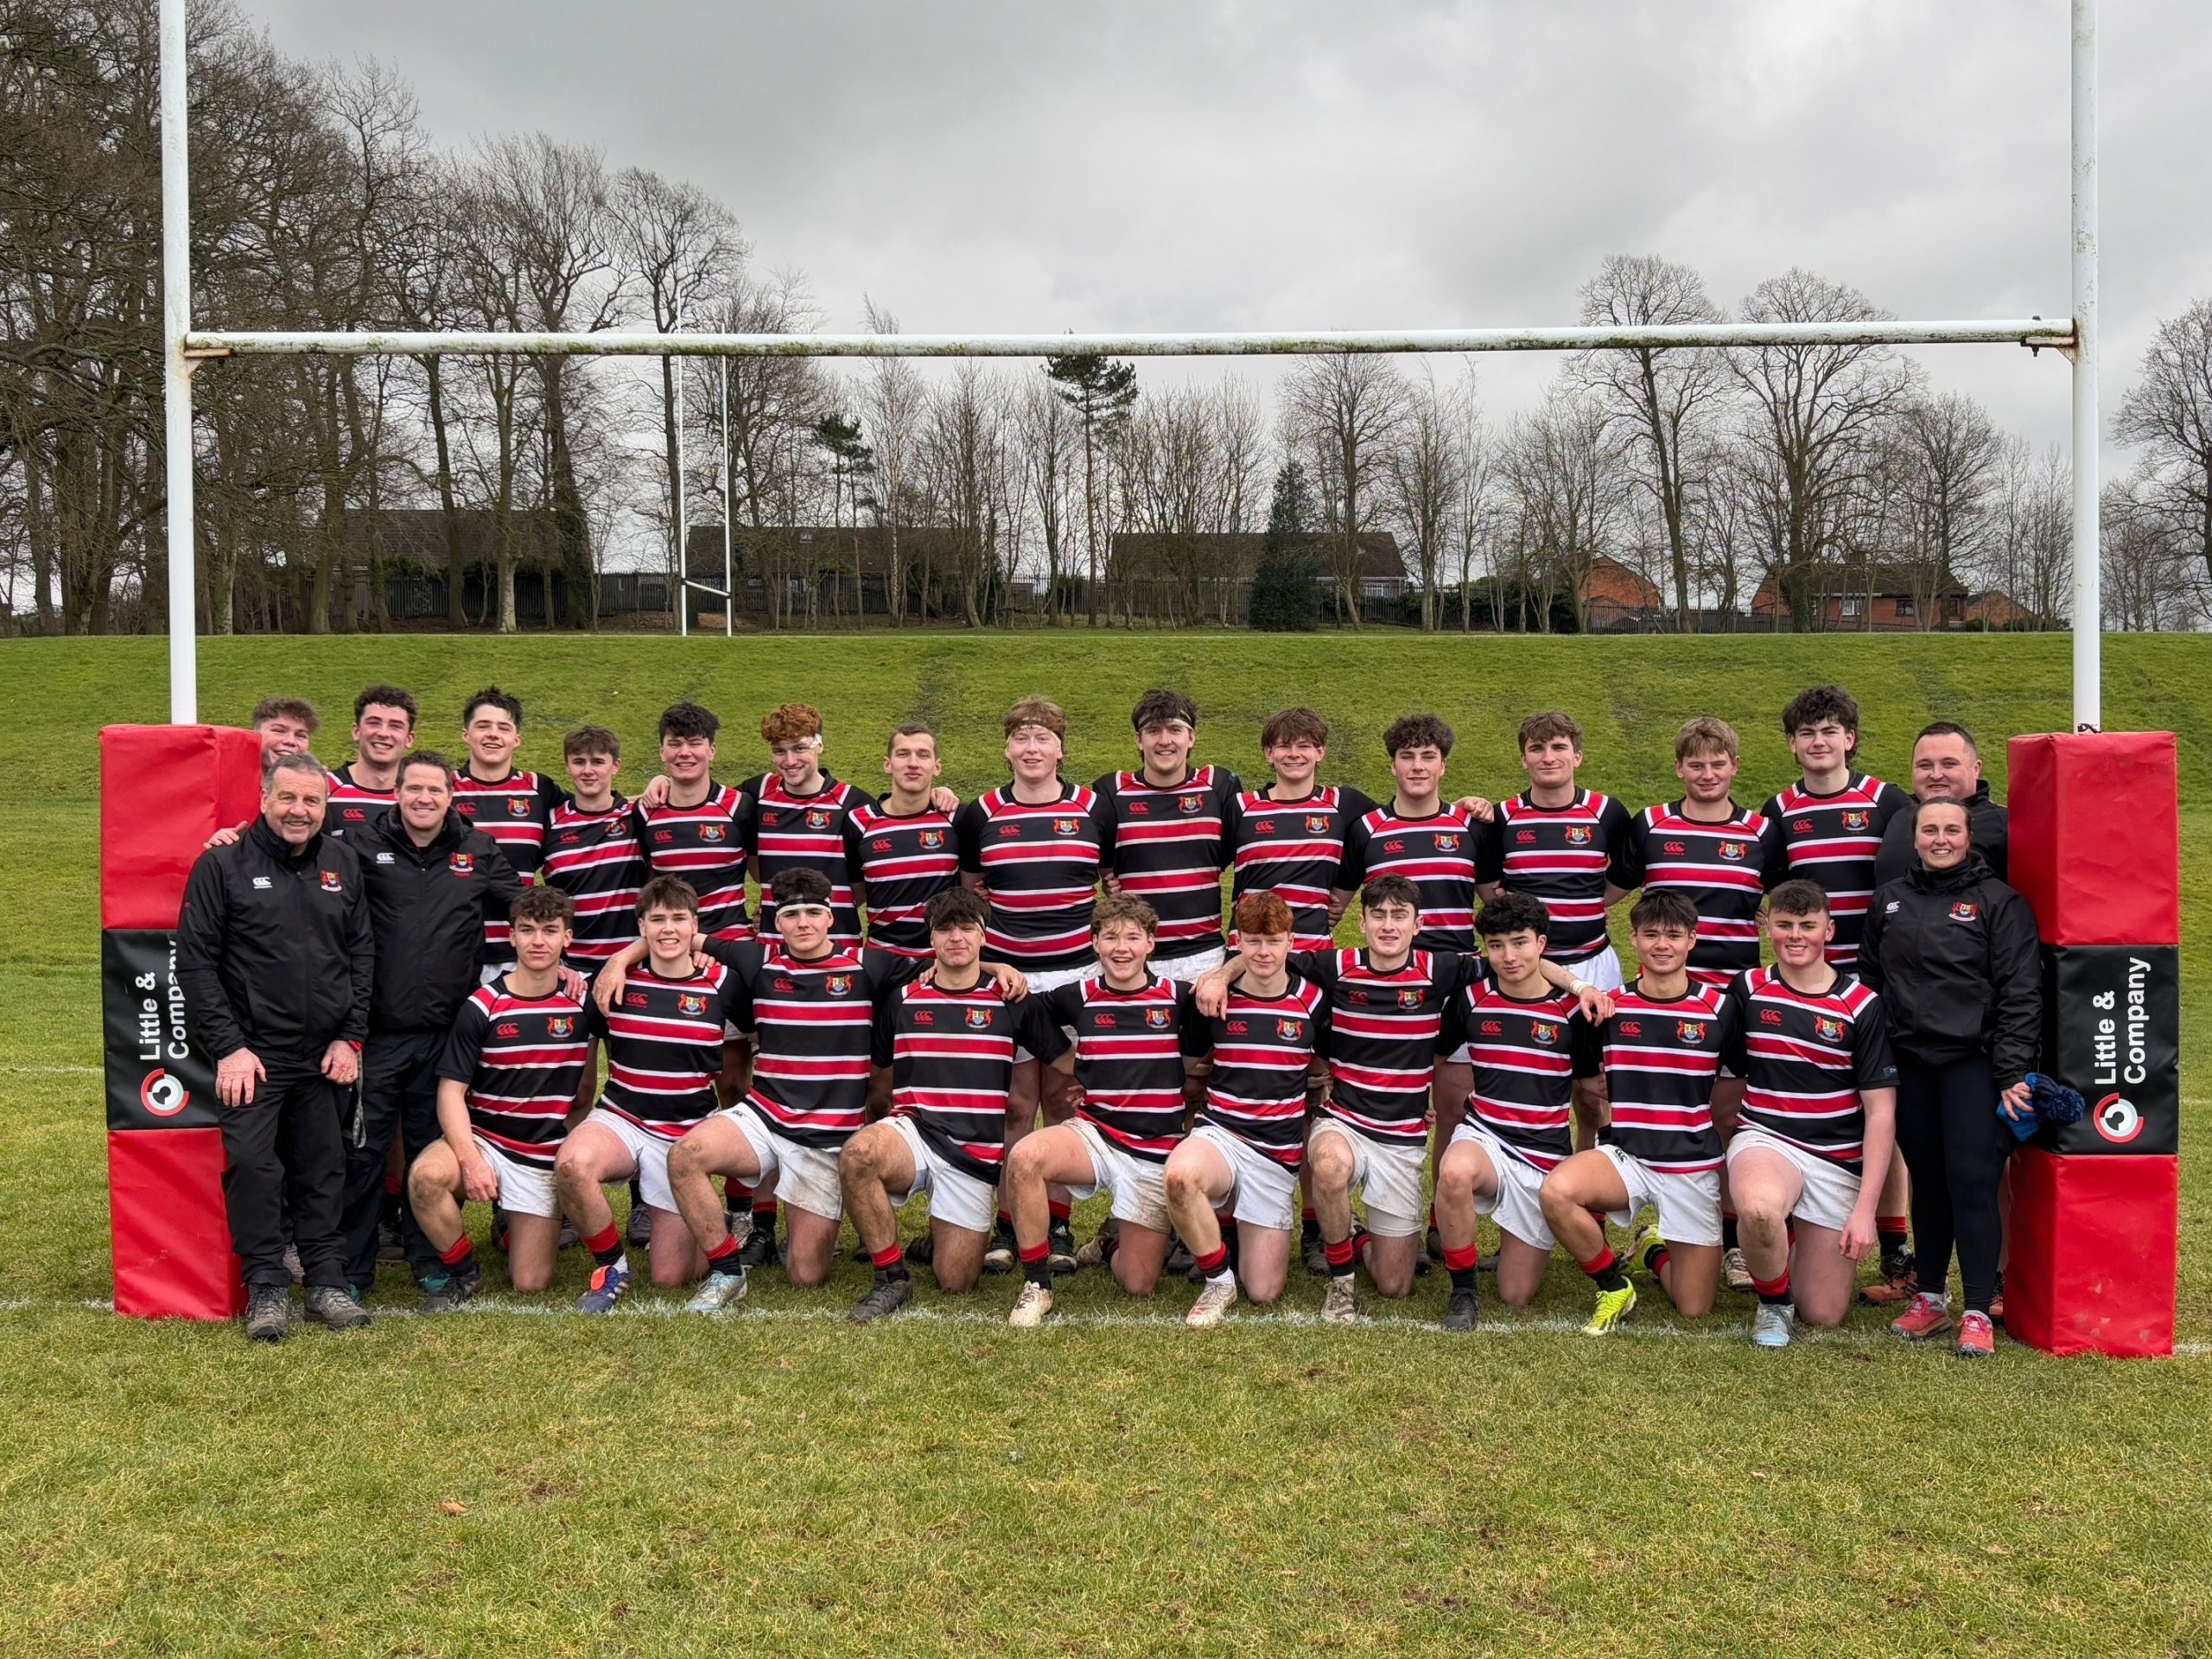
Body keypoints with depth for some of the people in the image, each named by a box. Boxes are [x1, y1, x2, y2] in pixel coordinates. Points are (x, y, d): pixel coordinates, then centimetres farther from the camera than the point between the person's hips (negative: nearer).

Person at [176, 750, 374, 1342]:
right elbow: (196, 962, -6)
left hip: (327, 1055, 3)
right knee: (251, 1166, -7)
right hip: (253, 1054, -3)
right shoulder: (222, 864, -5)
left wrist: (351, 1038, 3)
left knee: (323, 1170, 9)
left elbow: (362, 953, 10)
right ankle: (266, 1288, 6)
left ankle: (327, 1282, 18)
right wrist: (227, 1047, -11)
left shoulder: (344, 864, 8)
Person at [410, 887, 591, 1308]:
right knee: (426, 1175, -35)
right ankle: (460, 1269, -6)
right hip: (484, 1140, -1)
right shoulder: (482, 1006, -7)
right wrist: (470, 1161, -20)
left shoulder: (583, 1002, -2)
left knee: (530, 1284, -5)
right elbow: (451, 1090, -9)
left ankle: (512, 1226, 31)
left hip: (546, 1158, 1)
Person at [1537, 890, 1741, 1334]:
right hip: (1624, 1155, 0)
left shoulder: (1719, 1009, -2)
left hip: (1693, 1165, 0)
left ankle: (1654, 1249, 35)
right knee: (1556, 1190, -33)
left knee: (1694, 1309, 0)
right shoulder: (1608, 1006, 1)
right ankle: (1613, 1288, -6)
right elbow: (1581, 1074, 14)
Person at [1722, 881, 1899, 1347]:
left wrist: (1865, 1208, -10)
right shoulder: (1747, 989, 1)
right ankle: (1773, 1301, -6)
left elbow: (1880, 1112, -5)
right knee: (1760, 1208, -39)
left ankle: (1794, 1238, 35)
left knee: (1823, 1315, 1)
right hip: (1764, 1138, 0)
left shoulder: (1861, 1006, -5)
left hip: (1838, 1160, 1)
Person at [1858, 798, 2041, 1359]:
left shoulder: (1999, 901, 0)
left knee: (1973, 1182, -7)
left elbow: (2021, 993, -5)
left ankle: (1978, 1313, 1)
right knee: (1927, 1183, 11)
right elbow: (1868, 980, 16)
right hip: (1910, 1065, 4)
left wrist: (2012, 1073, -11)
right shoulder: (1888, 900, 12)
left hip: (1973, 1065, -4)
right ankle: (1930, 1297, 22)